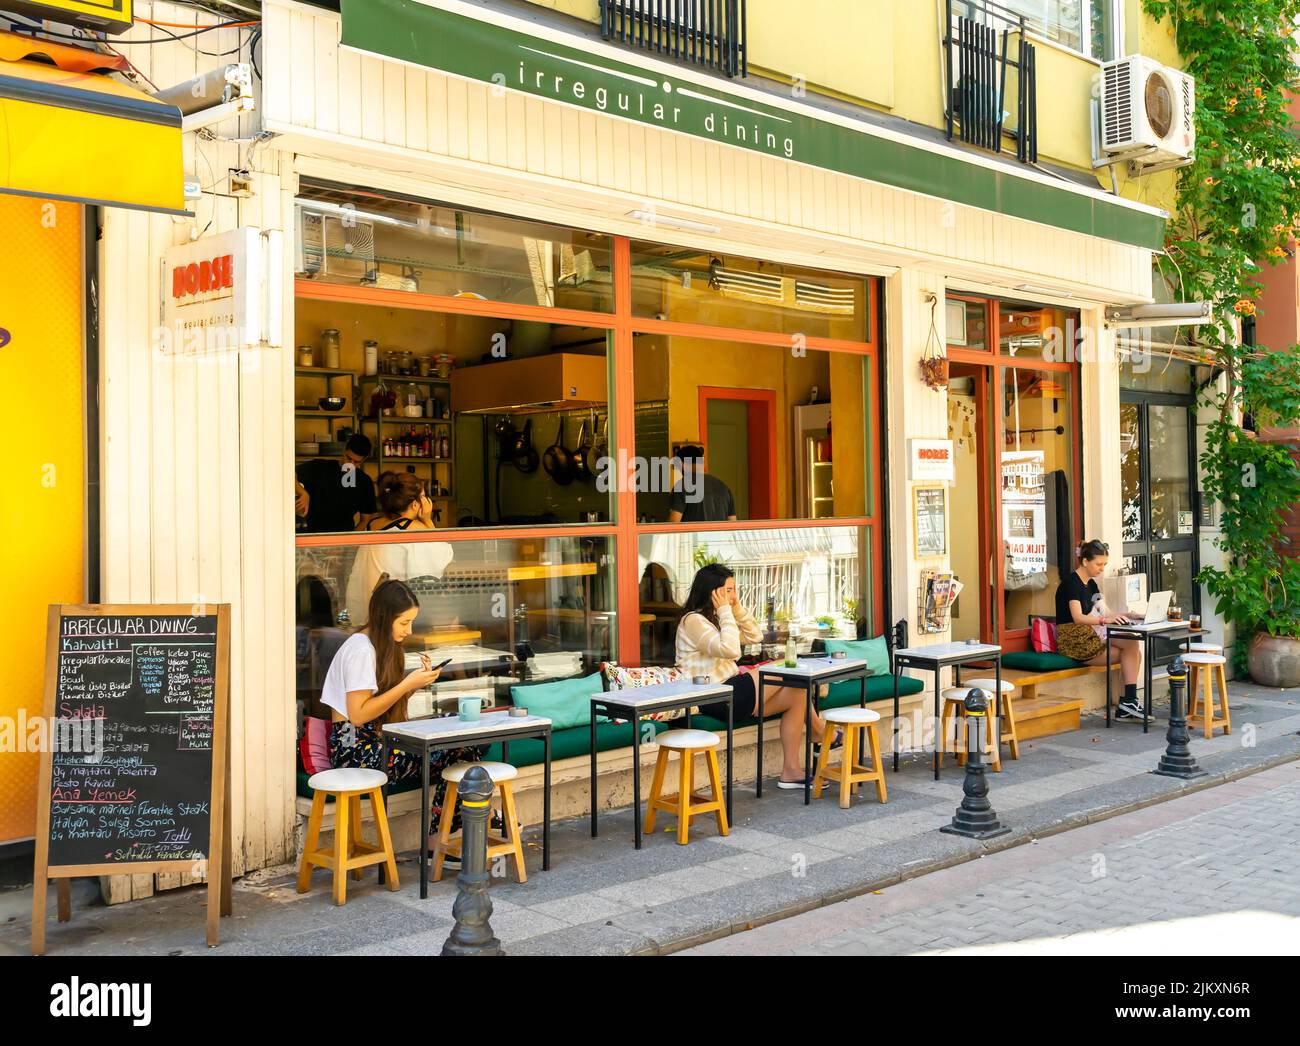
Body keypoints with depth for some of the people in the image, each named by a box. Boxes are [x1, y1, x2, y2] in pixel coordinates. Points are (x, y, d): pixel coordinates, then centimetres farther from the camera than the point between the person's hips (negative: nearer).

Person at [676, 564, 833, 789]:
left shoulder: (714, 618, 16)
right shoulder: (693, 621, -15)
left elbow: (755, 636, 17)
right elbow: (731, 650, -27)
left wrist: (737, 607, 6)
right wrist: (725, 610, -18)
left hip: (732, 691, 10)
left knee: (795, 695, -3)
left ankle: (791, 771, -1)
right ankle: (822, 734, 13)